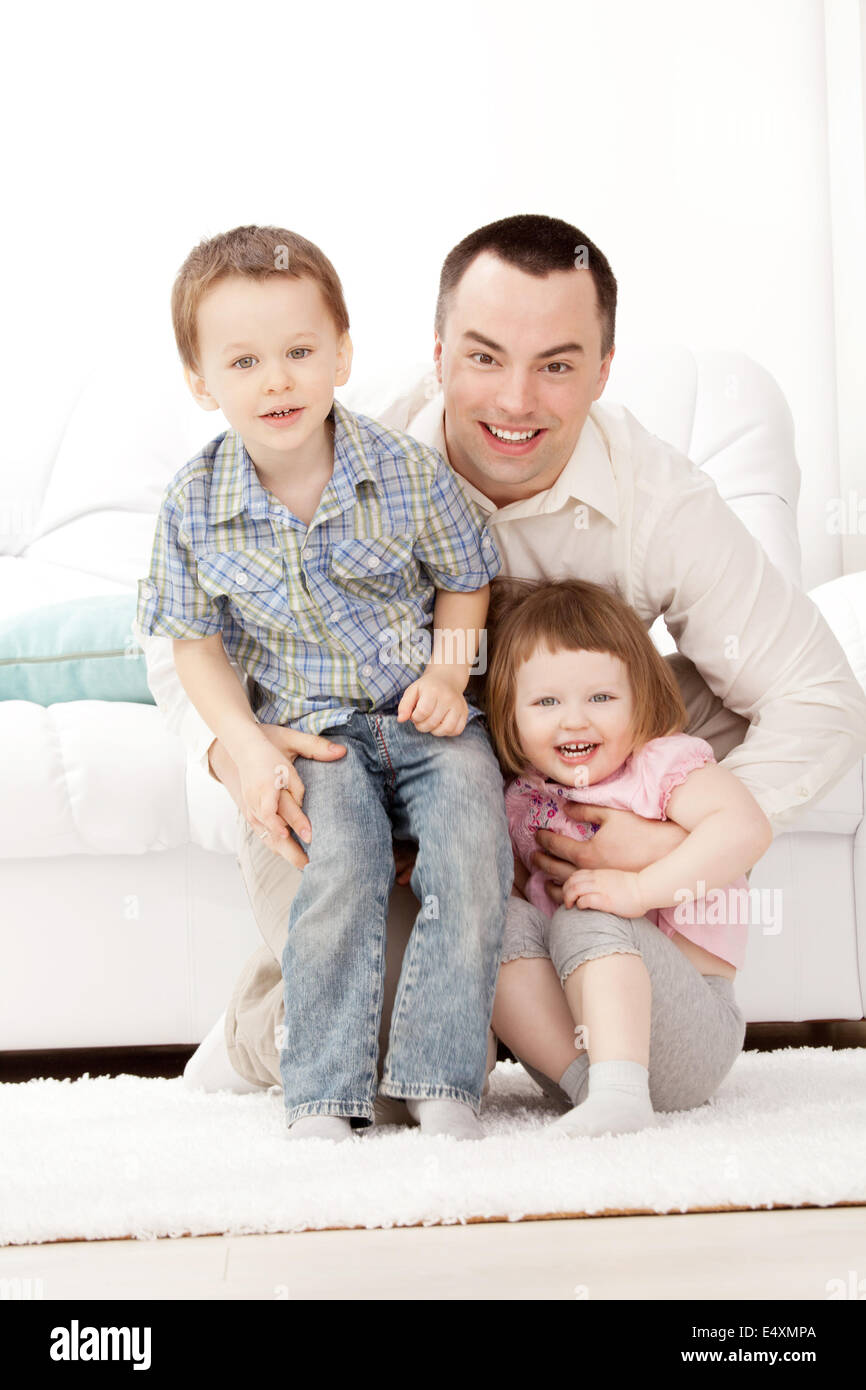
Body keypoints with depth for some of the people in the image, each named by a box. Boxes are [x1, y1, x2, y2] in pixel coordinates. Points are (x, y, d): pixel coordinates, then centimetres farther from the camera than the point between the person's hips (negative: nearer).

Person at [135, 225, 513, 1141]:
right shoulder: (193, 506, -7)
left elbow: (465, 580, 7)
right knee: (340, 869, -24)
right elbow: (196, 642, 4)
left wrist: (448, 672, -9)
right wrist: (246, 747, -9)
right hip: (311, 729, 0)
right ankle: (324, 1091, -11)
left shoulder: (407, 473, -9)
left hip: (427, 718, 1)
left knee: (471, 851, -21)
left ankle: (439, 1078, -10)